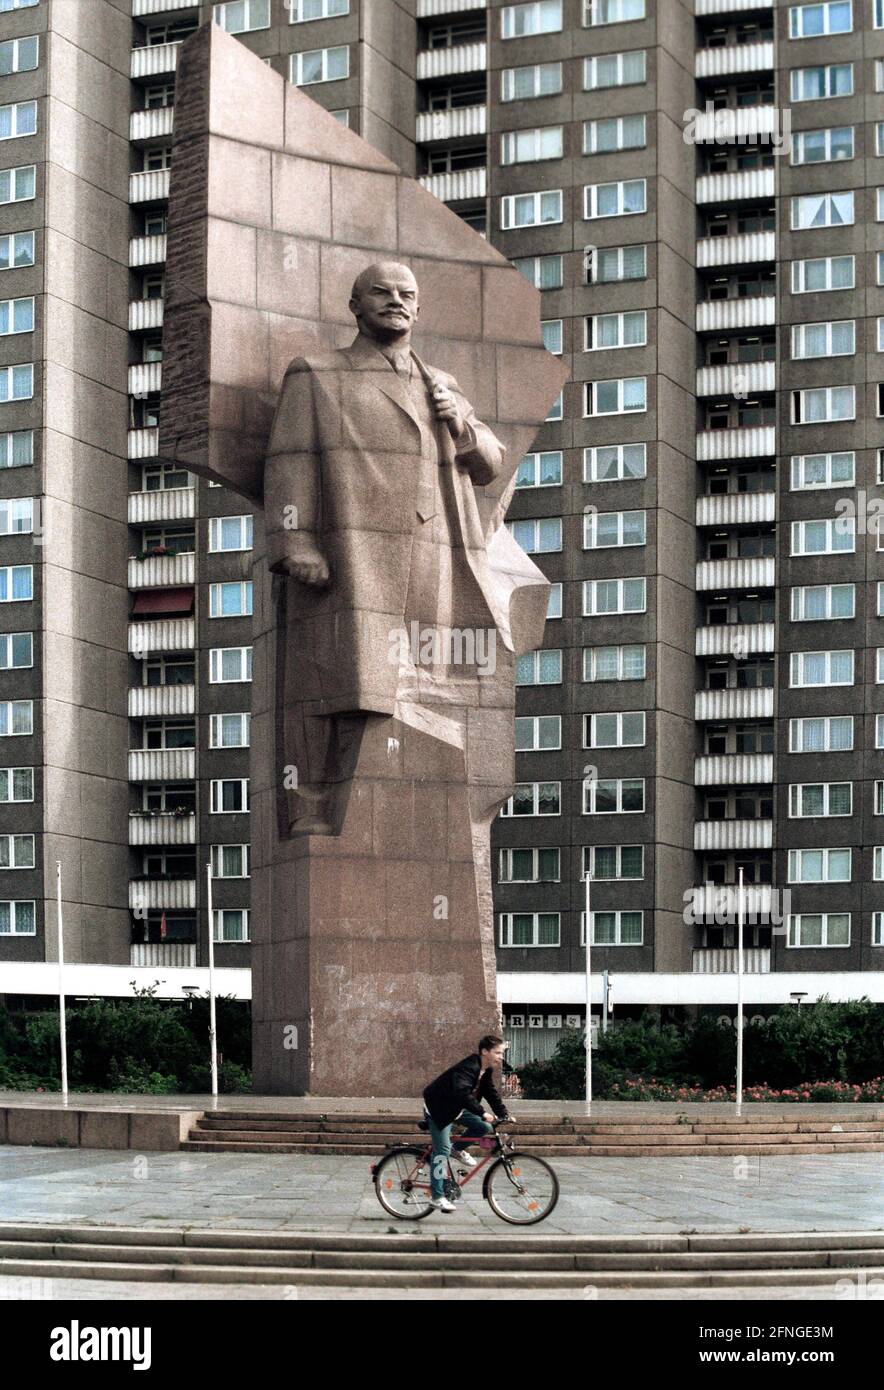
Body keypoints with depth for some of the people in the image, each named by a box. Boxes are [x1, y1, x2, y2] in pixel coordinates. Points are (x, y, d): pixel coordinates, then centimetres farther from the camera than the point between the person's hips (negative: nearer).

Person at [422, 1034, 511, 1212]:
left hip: (456, 1109, 9)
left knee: (484, 1127, -5)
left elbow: (492, 1094, 4)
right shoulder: (467, 1068, -31)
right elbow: (462, 1093, -45)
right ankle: (437, 1196, -7)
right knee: (443, 1150, -12)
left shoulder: (485, 1071, -1)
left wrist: (504, 1115, -7)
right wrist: (482, 1112, -49)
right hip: (438, 1109, -9)